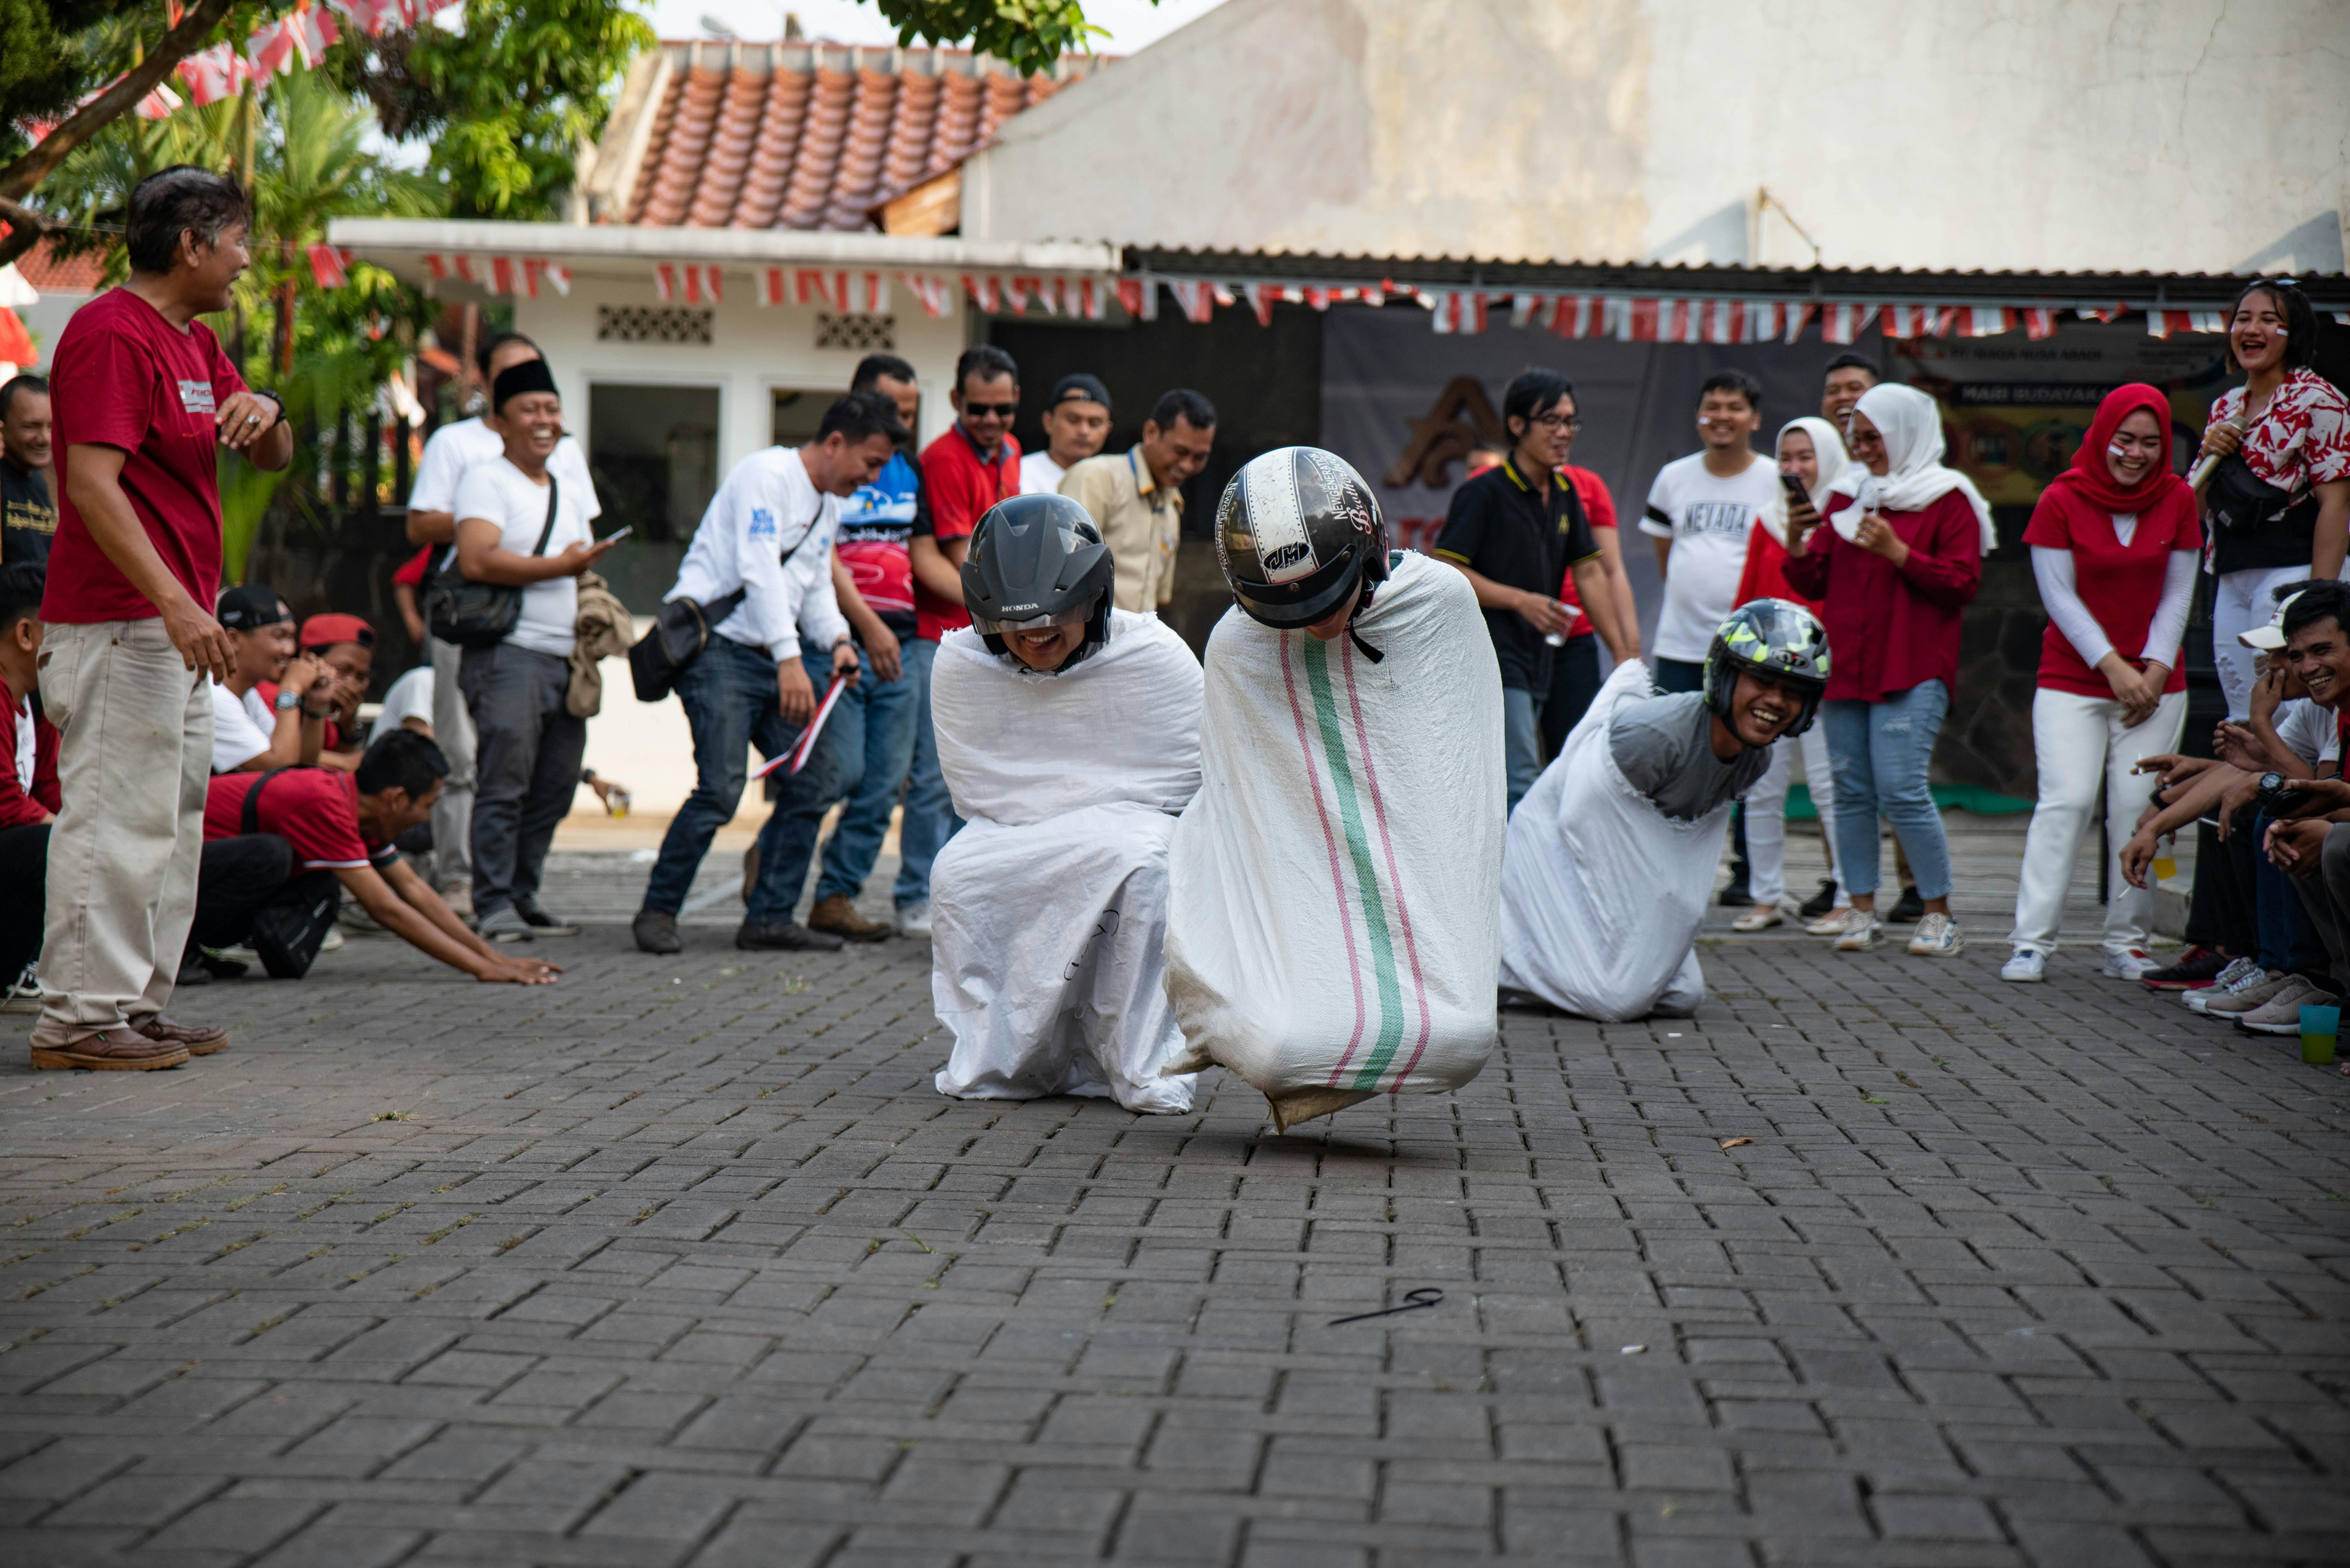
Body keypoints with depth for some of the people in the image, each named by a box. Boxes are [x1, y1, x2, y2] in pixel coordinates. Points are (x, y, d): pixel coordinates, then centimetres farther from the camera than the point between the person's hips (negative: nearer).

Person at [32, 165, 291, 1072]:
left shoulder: (195, 342, 17)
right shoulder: (112, 334, -14)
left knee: (172, 822, 14)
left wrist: (264, 412, -4)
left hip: (173, 625, 11)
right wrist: (176, 604, -29)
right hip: (119, 628, -11)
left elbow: (273, 458, 21)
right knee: (115, 818, -9)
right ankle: (78, 1020, -4)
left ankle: (135, 1009, 20)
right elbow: (92, 485, -22)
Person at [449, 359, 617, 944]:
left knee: (554, 788, 6)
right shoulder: (486, 480, -1)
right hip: (508, 653, -7)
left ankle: (524, 899, 14)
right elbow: (477, 561, -16)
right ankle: (494, 906, -8)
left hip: (565, 660, 8)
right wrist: (560, 567, -15)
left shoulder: (570, 494, 24)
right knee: (504, 782, -11)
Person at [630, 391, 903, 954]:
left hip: (771, 657, 9)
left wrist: (837, 640, 2)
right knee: (722, 788, -17)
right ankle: (658, 910, -1)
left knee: (814, 775, 1)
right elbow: (759, 570, -20)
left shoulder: (828, 505, 20)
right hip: (716, 647, -9)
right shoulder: (767, 475, -10)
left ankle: (770, 918, 7)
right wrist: (790, 659, -28)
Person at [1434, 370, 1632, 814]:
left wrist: (1623, 654, 8)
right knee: (1521, 784, -14)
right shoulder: (1484, 492, -10)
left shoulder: (1566, 495, 13)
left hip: (1537, 659, 8)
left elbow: (1590, 573, 14)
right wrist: (1521, 600, -21)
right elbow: (1446, 572, -14)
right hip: (1493, 656, -8)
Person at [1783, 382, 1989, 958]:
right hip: (1844, 666, 5)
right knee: (1852, 790, 3)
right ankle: (1863, 912, 11)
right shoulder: (1846, 496, 16)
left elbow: (1963, 583, -6)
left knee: (1902, 788, -12)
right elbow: (1814, 583, 15)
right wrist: (1798, 542, -5)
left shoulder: (1948, 499, 1)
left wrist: (1897, 552, -15)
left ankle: (1939, 915, -1)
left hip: (1912, 670, -5)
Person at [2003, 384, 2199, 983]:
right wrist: (2114, 668, -12)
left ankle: (2127, 944, 6)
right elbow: (2060, 597, -6)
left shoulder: (2177, 500, 3)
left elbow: (2178, 595, 6)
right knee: (2066, 800, -13)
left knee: (2139, 809, -4)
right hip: (2072, 680, -2)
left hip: (2154, 684, 2)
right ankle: (2032, 941, -10)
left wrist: (2154, 671, -6)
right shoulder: (2061, 500, -5)